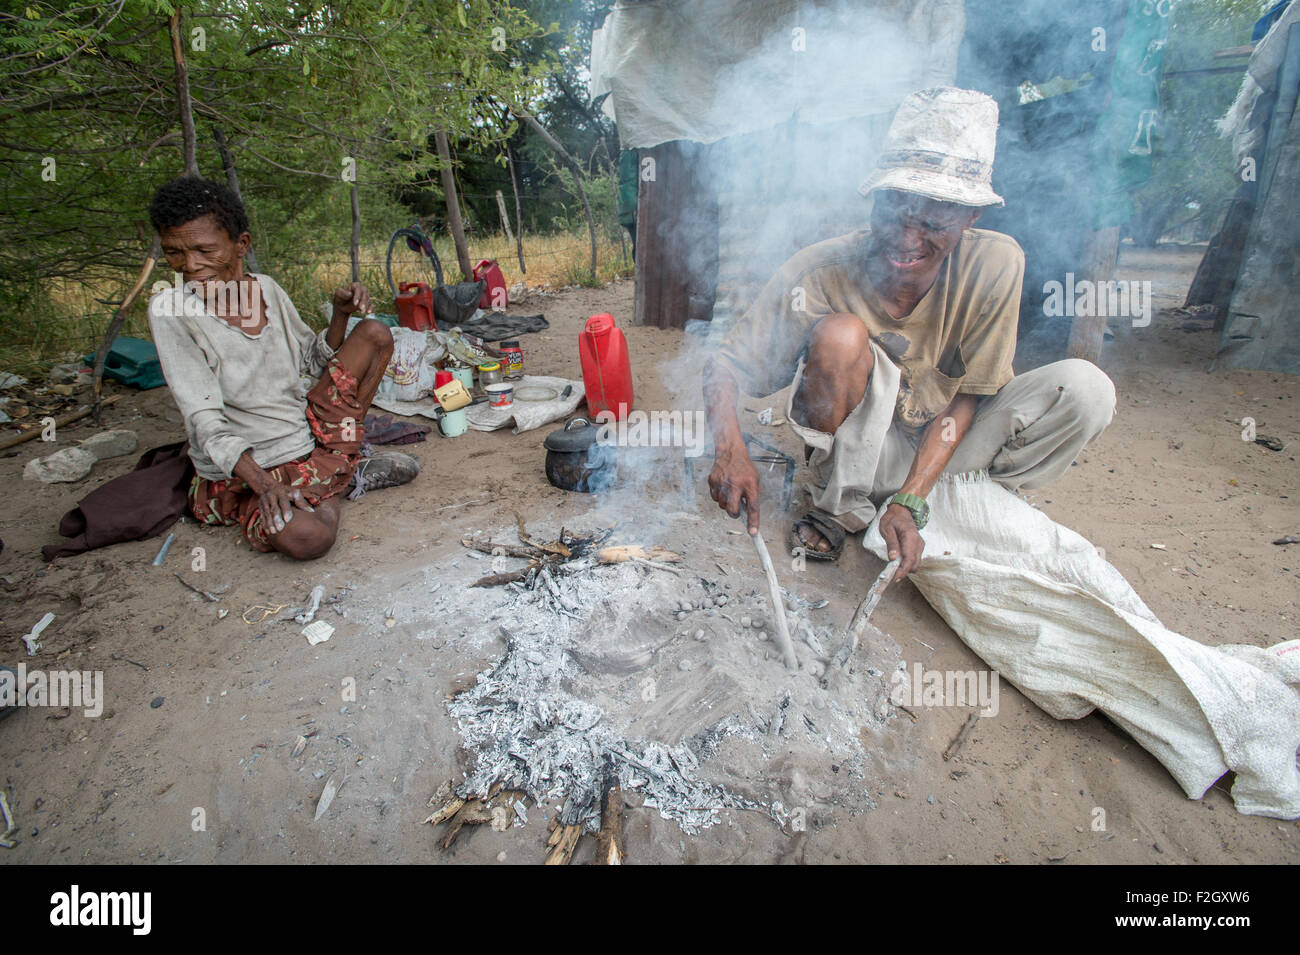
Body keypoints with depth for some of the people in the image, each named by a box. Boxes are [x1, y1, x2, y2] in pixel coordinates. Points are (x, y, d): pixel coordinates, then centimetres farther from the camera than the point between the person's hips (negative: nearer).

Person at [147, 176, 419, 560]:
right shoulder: (170, 308, -15)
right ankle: (343, 477, -1)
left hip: (308, 431, 6)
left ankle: (340, 455, 1)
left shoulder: (266, 288, 1)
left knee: (374, 333, 0)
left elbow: (314, 362, 13)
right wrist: (262, 482, -33)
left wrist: (340, 313, -5)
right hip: (243, 470, -5)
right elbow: (205, 422, -19)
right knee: (306, 538, -37)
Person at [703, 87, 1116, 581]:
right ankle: (840, 509, -9)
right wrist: (730, 450, -38)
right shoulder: (819, 273, -21)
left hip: (944, 448, 2)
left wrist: (909, 501, -22)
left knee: (1085, 387, -20)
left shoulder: (995, 263, -16)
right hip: (856, 454, -1)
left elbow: (965, 397, -12)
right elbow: (723, 365, -18)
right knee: (840, 335, -31)